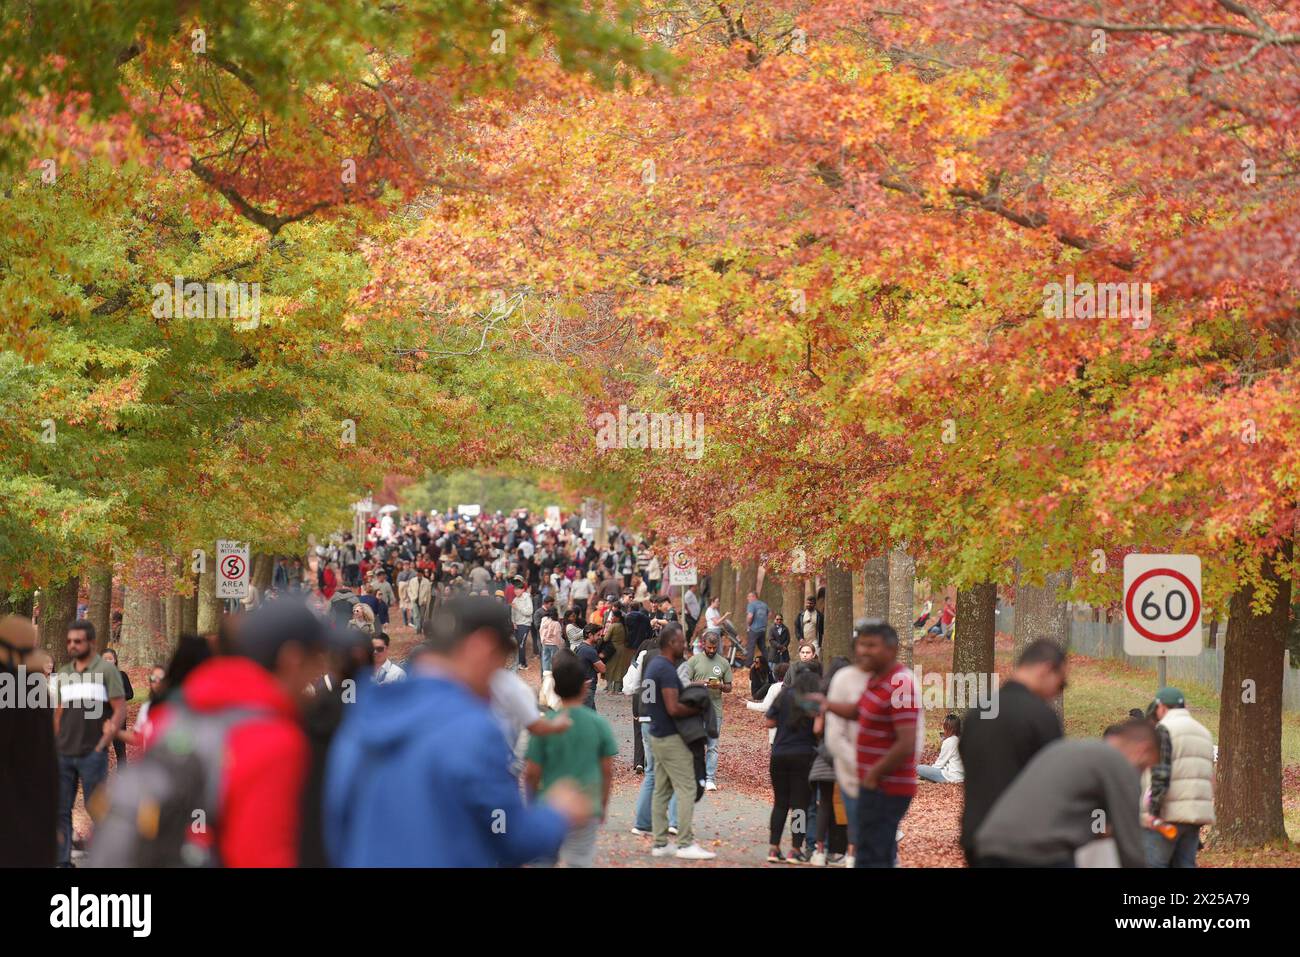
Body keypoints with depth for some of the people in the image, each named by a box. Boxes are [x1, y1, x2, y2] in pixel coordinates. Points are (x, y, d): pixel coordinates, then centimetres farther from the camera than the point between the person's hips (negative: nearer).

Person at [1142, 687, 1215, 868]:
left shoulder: (1164, 729, -6)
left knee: (1152, 865, -7)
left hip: (1166, 813, -8)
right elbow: (1210, 779, 20)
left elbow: (1161, 773, -17)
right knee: (1184, 865, 7)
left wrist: (1153, 810, -18)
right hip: (1195, 813, 8)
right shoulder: (1203, 732, 20)